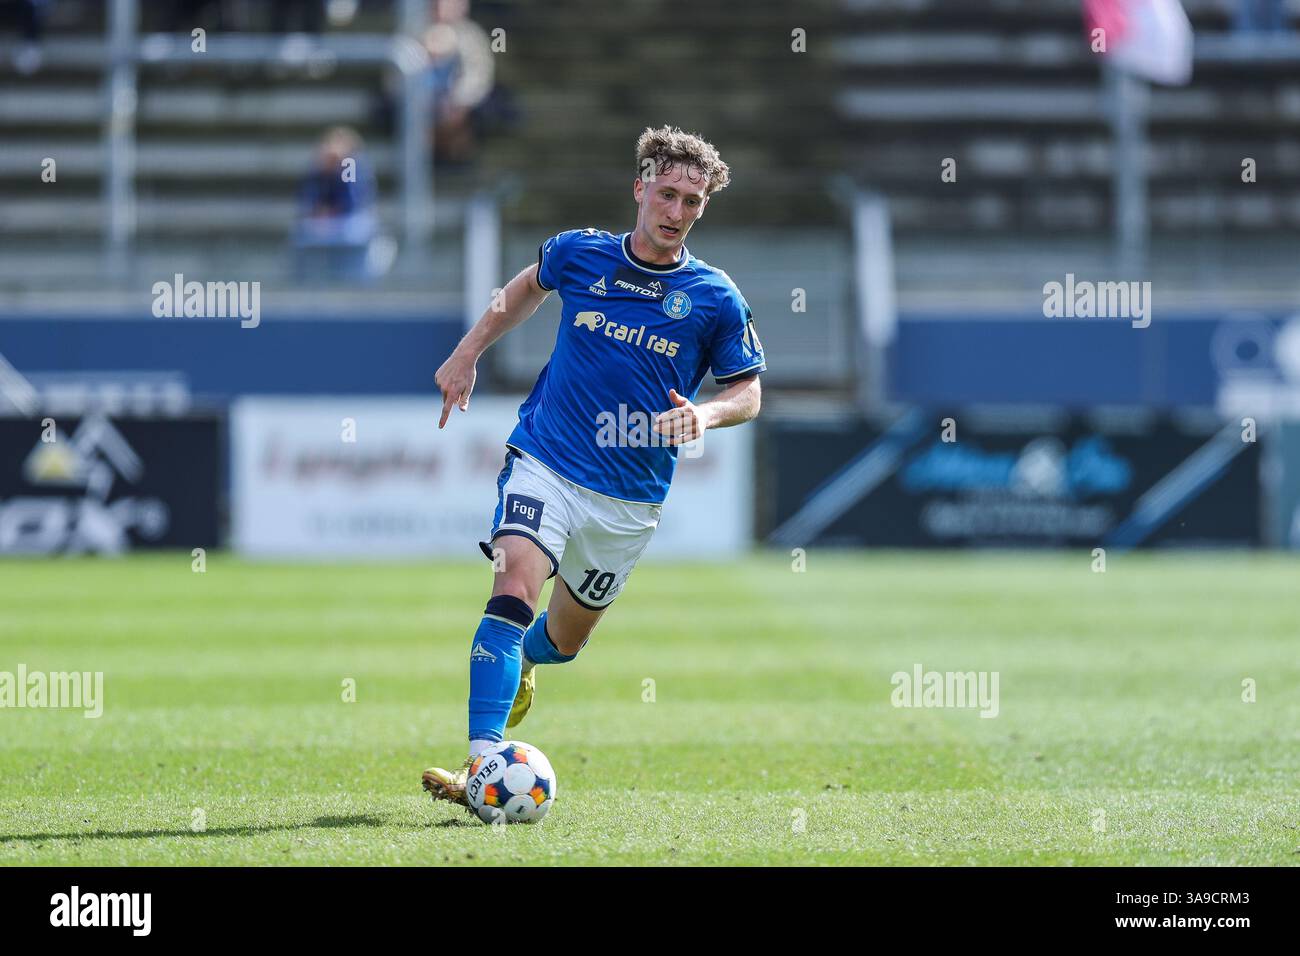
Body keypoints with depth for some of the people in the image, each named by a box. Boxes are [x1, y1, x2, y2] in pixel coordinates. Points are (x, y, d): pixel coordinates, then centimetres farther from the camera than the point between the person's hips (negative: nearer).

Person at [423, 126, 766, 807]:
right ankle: (482, 763, -33)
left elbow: (747, 392, 5)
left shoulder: (715, 298, -4)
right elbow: (529, 286, 22)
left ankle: (521, 663, 53)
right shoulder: (579, 254, -1)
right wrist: (468, 353, 18)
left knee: (565, 638, 14)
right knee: (514, 588, -25)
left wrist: (704, 414, -16)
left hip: (630, 496, 1)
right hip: (544, 462, -1)